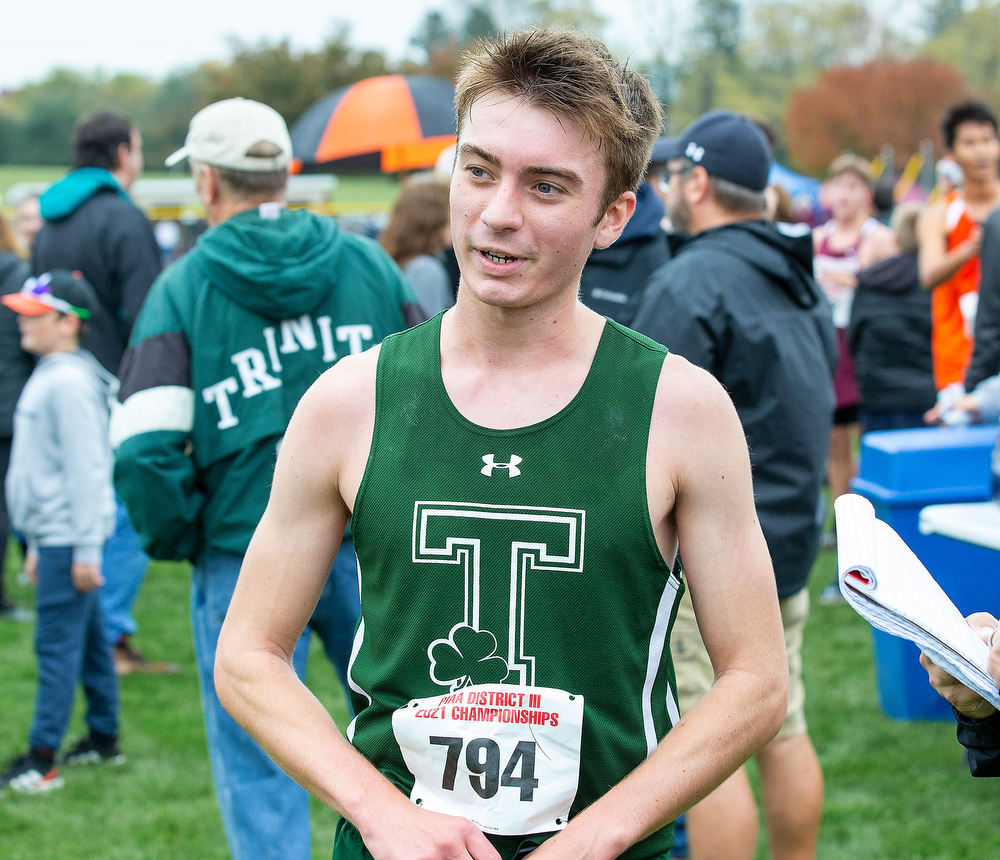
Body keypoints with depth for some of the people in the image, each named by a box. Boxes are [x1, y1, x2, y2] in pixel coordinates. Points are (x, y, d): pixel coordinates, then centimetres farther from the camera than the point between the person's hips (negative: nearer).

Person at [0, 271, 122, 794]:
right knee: (88, 640, 15)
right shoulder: (48, 377, 16)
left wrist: (86, 549, -21)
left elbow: (86, 468, -20)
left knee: (57, 645, -9)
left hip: (69, 538, -10)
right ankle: (104, 740, 23)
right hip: (55, 536, 10)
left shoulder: (68, 382, -16)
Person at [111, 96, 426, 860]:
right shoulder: (367, 262, 3)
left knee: (259, 770, 8)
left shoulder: (182, 288, -4)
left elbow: (145, 447, -13)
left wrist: (178, 539, 3)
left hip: (247, 554, -2)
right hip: (373, 544, 2)